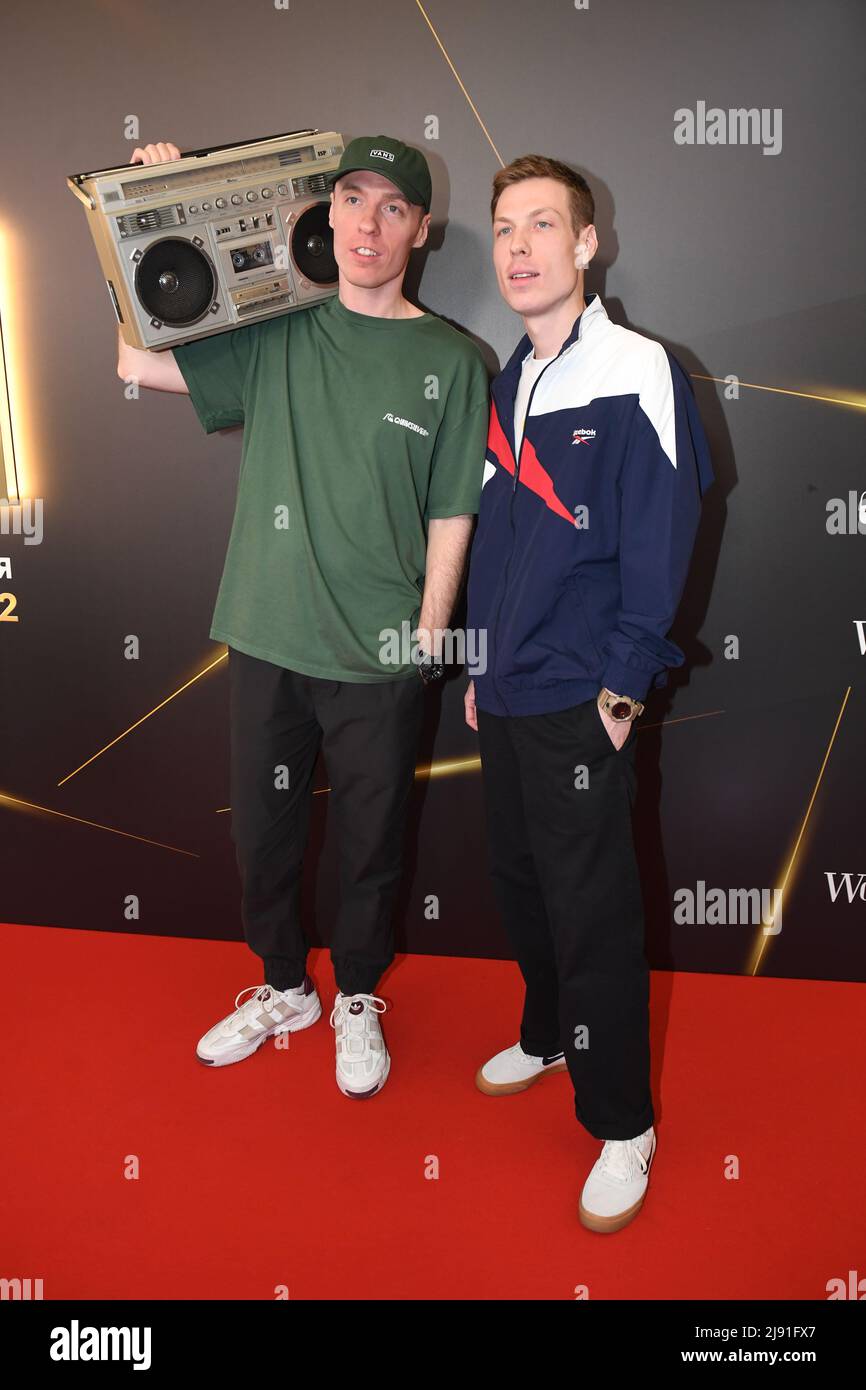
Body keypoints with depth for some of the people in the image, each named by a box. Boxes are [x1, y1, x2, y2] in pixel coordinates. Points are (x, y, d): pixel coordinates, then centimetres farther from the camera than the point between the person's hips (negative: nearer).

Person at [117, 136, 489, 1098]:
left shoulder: (451, 361, -1)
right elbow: (140, 363, -1)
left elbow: (451, 519, -3)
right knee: (261, 829, 16)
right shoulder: (275, 333, 5)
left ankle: (357, 1000, 37)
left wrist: (427, 639, -6)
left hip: (380, 657, -2)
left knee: (370, 841, 12)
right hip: (266, 639, 3)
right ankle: (283, 987, 40)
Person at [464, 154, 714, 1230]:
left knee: (592, 912, 0)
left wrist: (622, 686, -15)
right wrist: (484, 665, 15)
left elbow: (659, 539, -14)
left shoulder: (636, 375, -11)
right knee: (519, 880, 19)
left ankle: (622, 1127, 18)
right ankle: (547, 1038, 42)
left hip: (581, 704, -7)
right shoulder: (507, 385, 11)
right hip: (505, 697, 7)